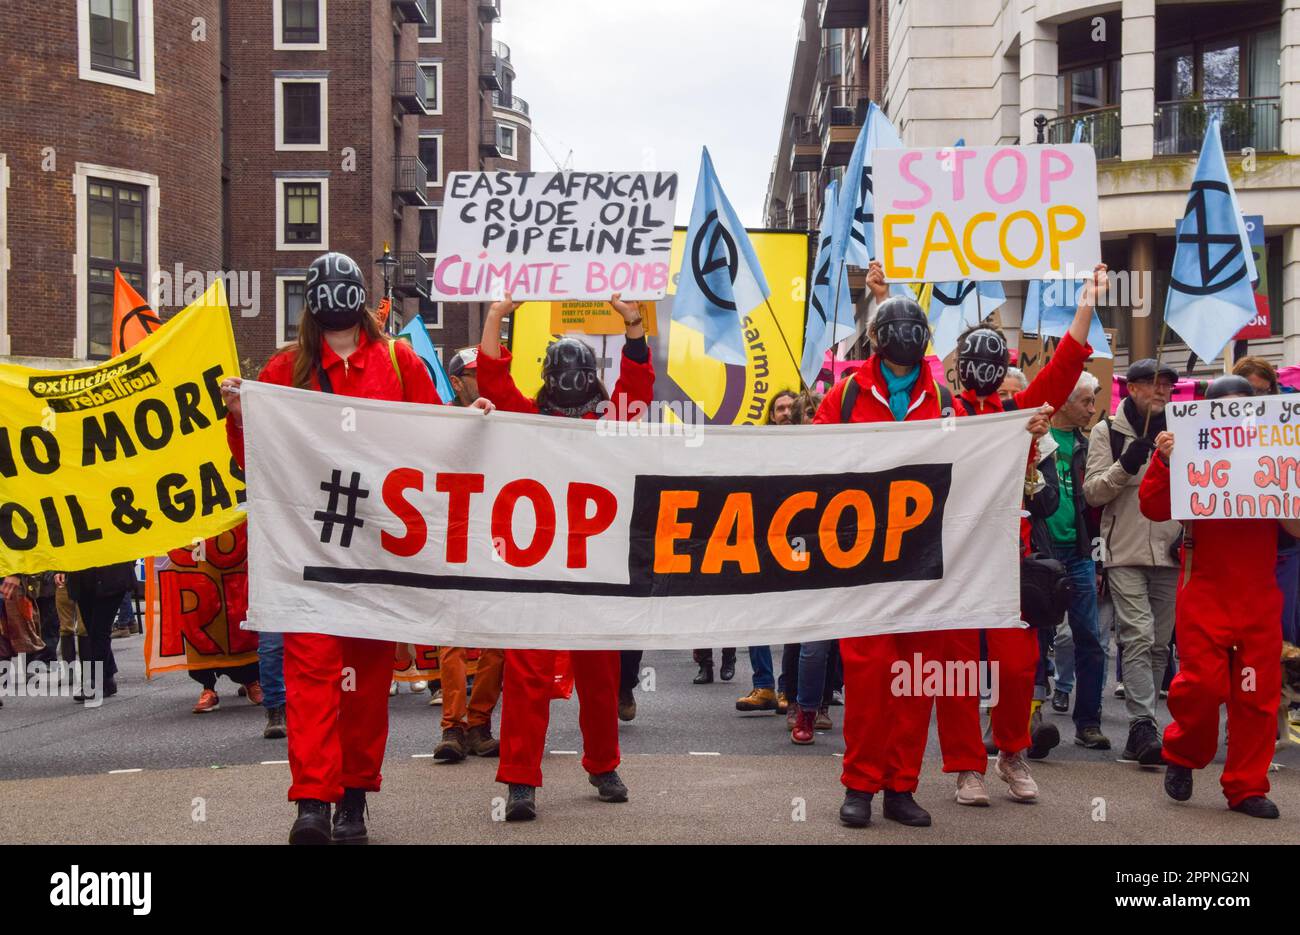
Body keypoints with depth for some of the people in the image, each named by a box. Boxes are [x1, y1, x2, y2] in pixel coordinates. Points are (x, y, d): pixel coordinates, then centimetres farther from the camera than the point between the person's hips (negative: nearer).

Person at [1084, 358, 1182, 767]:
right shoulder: (1107, 431, 2)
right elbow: (1092, 492, -4)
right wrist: (1124, 466, -18)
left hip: (1169, 553, 4)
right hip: (1125, 552, -4)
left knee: (1159, 643, 6)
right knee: (1139, 637, -15)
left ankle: (1140, 731, 14)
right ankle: (1142, 726, -17)